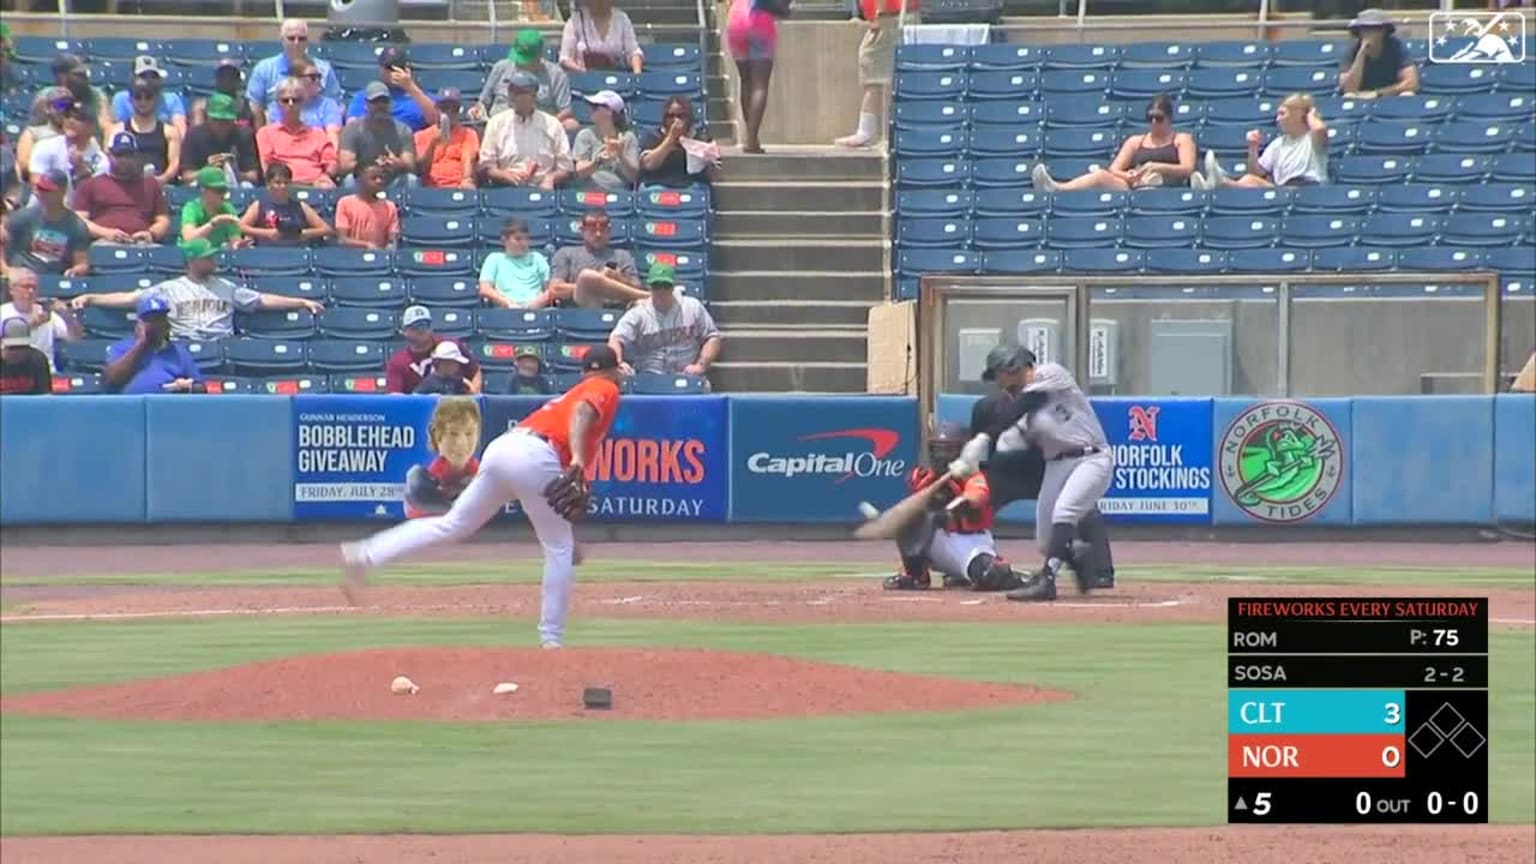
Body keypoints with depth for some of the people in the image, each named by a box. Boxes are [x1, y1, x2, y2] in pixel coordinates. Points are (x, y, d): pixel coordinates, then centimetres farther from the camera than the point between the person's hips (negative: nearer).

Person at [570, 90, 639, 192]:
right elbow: (579, 172, 1)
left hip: (620, 193, 0)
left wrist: (621, 156, -15)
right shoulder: (585, 135, 11)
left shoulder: (628, 137, 10)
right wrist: (598, 161, -19)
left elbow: (633, 176, 3)